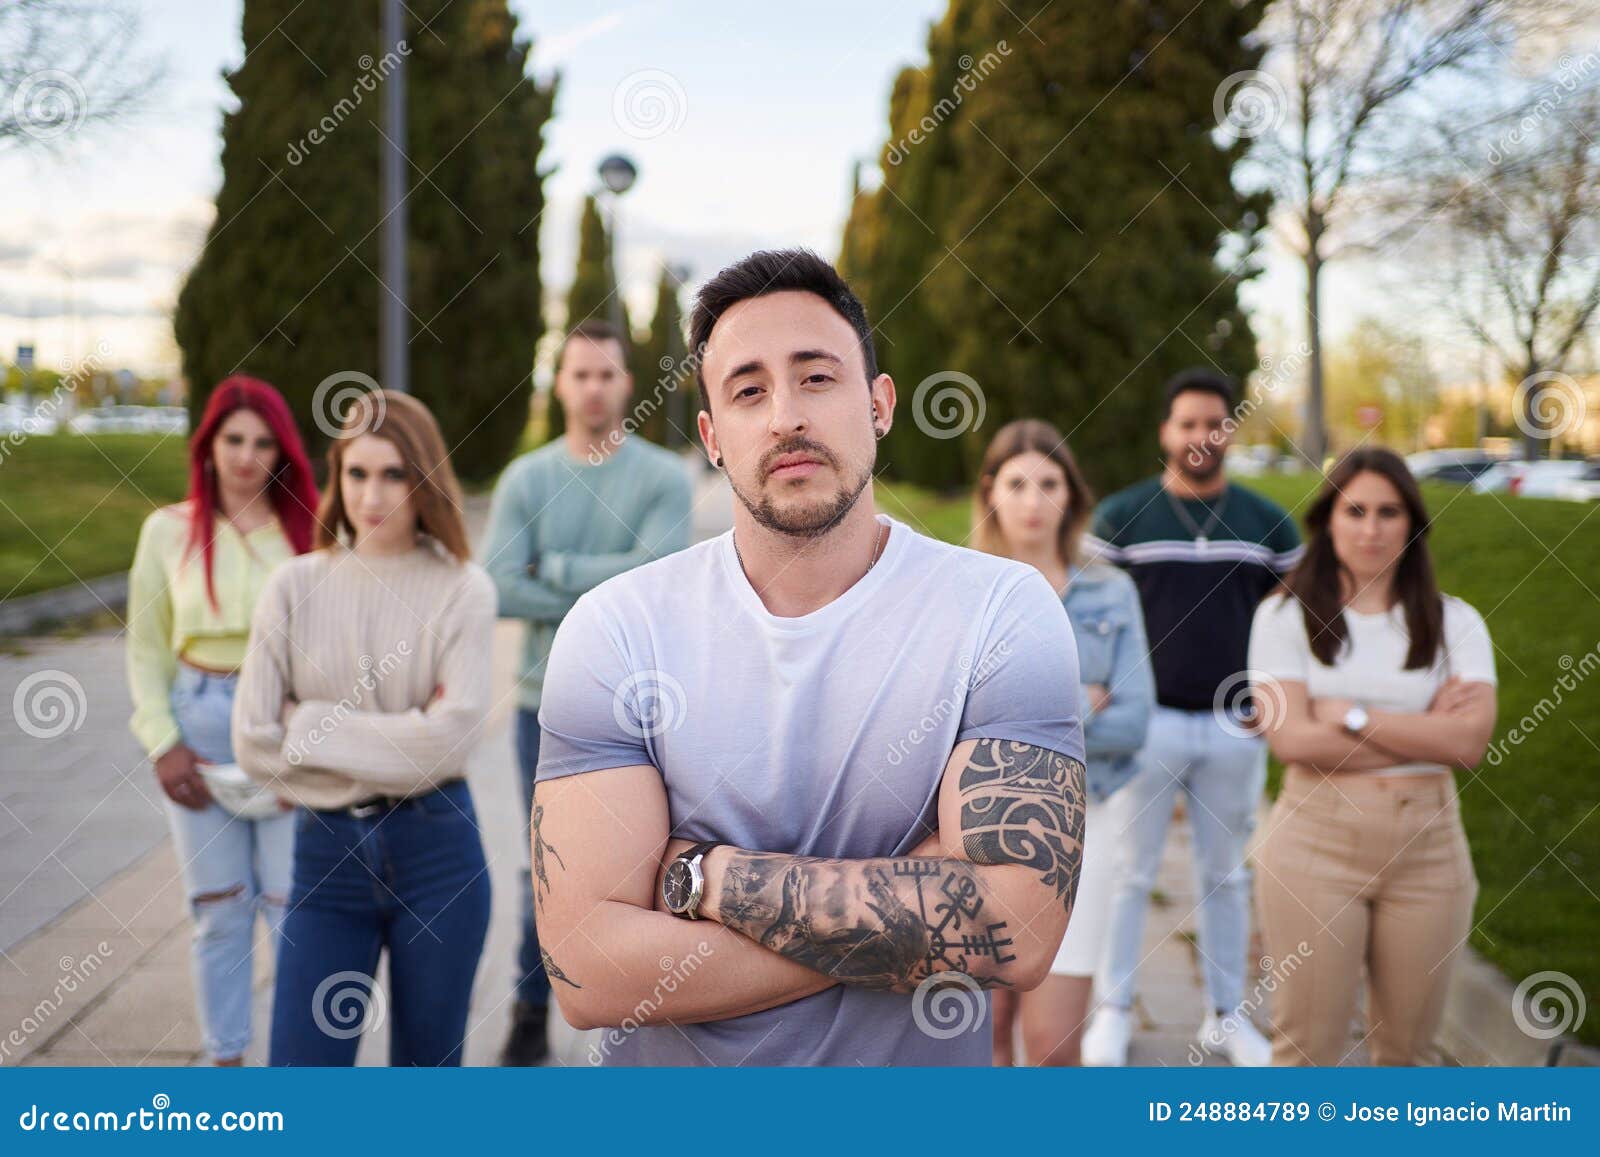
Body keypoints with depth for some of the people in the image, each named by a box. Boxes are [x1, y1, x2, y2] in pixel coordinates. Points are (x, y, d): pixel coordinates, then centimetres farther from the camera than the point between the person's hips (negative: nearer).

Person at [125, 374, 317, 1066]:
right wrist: (162, 742, -3)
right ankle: (225, 1059, 22)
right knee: (219, 910, 10)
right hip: (200, 728, 1)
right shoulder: (169, 530, 2)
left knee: (290, 905, -1)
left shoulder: (307, 530, -1)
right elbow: (145, 650, 6)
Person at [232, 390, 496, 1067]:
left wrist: (315, 726, -10)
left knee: (428, 1062, 13)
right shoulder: (297, 586, 1)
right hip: (326, 852, 1)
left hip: (436, 850, -1)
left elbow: (453, 733, -16)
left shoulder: (462, 590, -4)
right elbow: (254, 741, -5)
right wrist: (397, 745, -9)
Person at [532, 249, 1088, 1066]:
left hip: (916, 1081, 0)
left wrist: (701, 876, -22)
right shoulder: (614, 630, -13)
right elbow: (588, 972, -20)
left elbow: (1017, 929, -24)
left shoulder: (1004, 611, -14)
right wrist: (913, 913, -23)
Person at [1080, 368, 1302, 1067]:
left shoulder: (1268, 523, 5)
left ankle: (1226, 1016, 24)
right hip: (1148, 723, -2)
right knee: (1130, 873, 4)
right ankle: (1112, 1012, 17)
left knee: (1226, 876, 12)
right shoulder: (1121, 516, -2)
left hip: (1235, 728, 3)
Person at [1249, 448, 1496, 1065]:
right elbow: (1290, 738, -12)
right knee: (1307, 1046, 2)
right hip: (1314, 847, -2)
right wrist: (1425, 732, -9)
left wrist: (1352, 716, -11)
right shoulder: (1286, 615, 0)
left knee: (1408, 1046, 12)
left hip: (1427, 850, 2)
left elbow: (1469, 741, -9)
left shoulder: (1454, 621, 5)